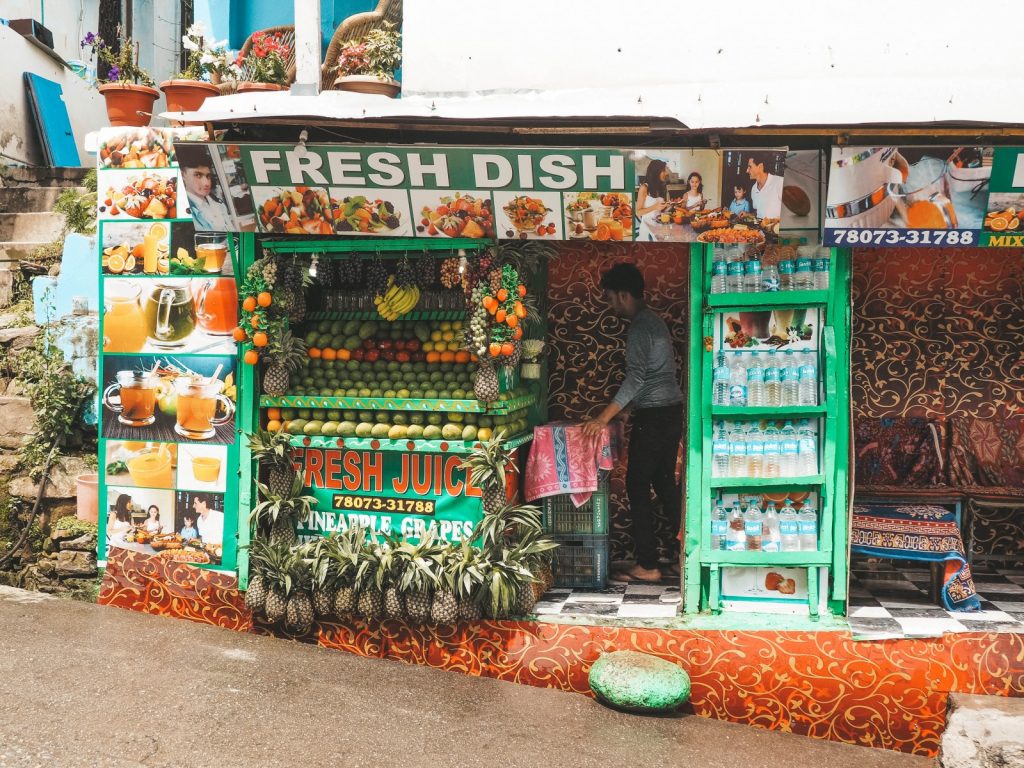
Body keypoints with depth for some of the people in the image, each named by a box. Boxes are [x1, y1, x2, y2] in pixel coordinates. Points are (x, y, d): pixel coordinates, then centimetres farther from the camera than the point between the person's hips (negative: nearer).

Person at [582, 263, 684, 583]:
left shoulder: (639, 328, -15)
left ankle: (647, 565, 0)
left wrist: (604, 417, -24)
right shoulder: (655, 321, 15)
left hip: (652, 416, -9)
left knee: (638, 486, -3)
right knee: (665, 482, 16)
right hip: (671, 412, 9)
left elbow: (636, 378, -24)